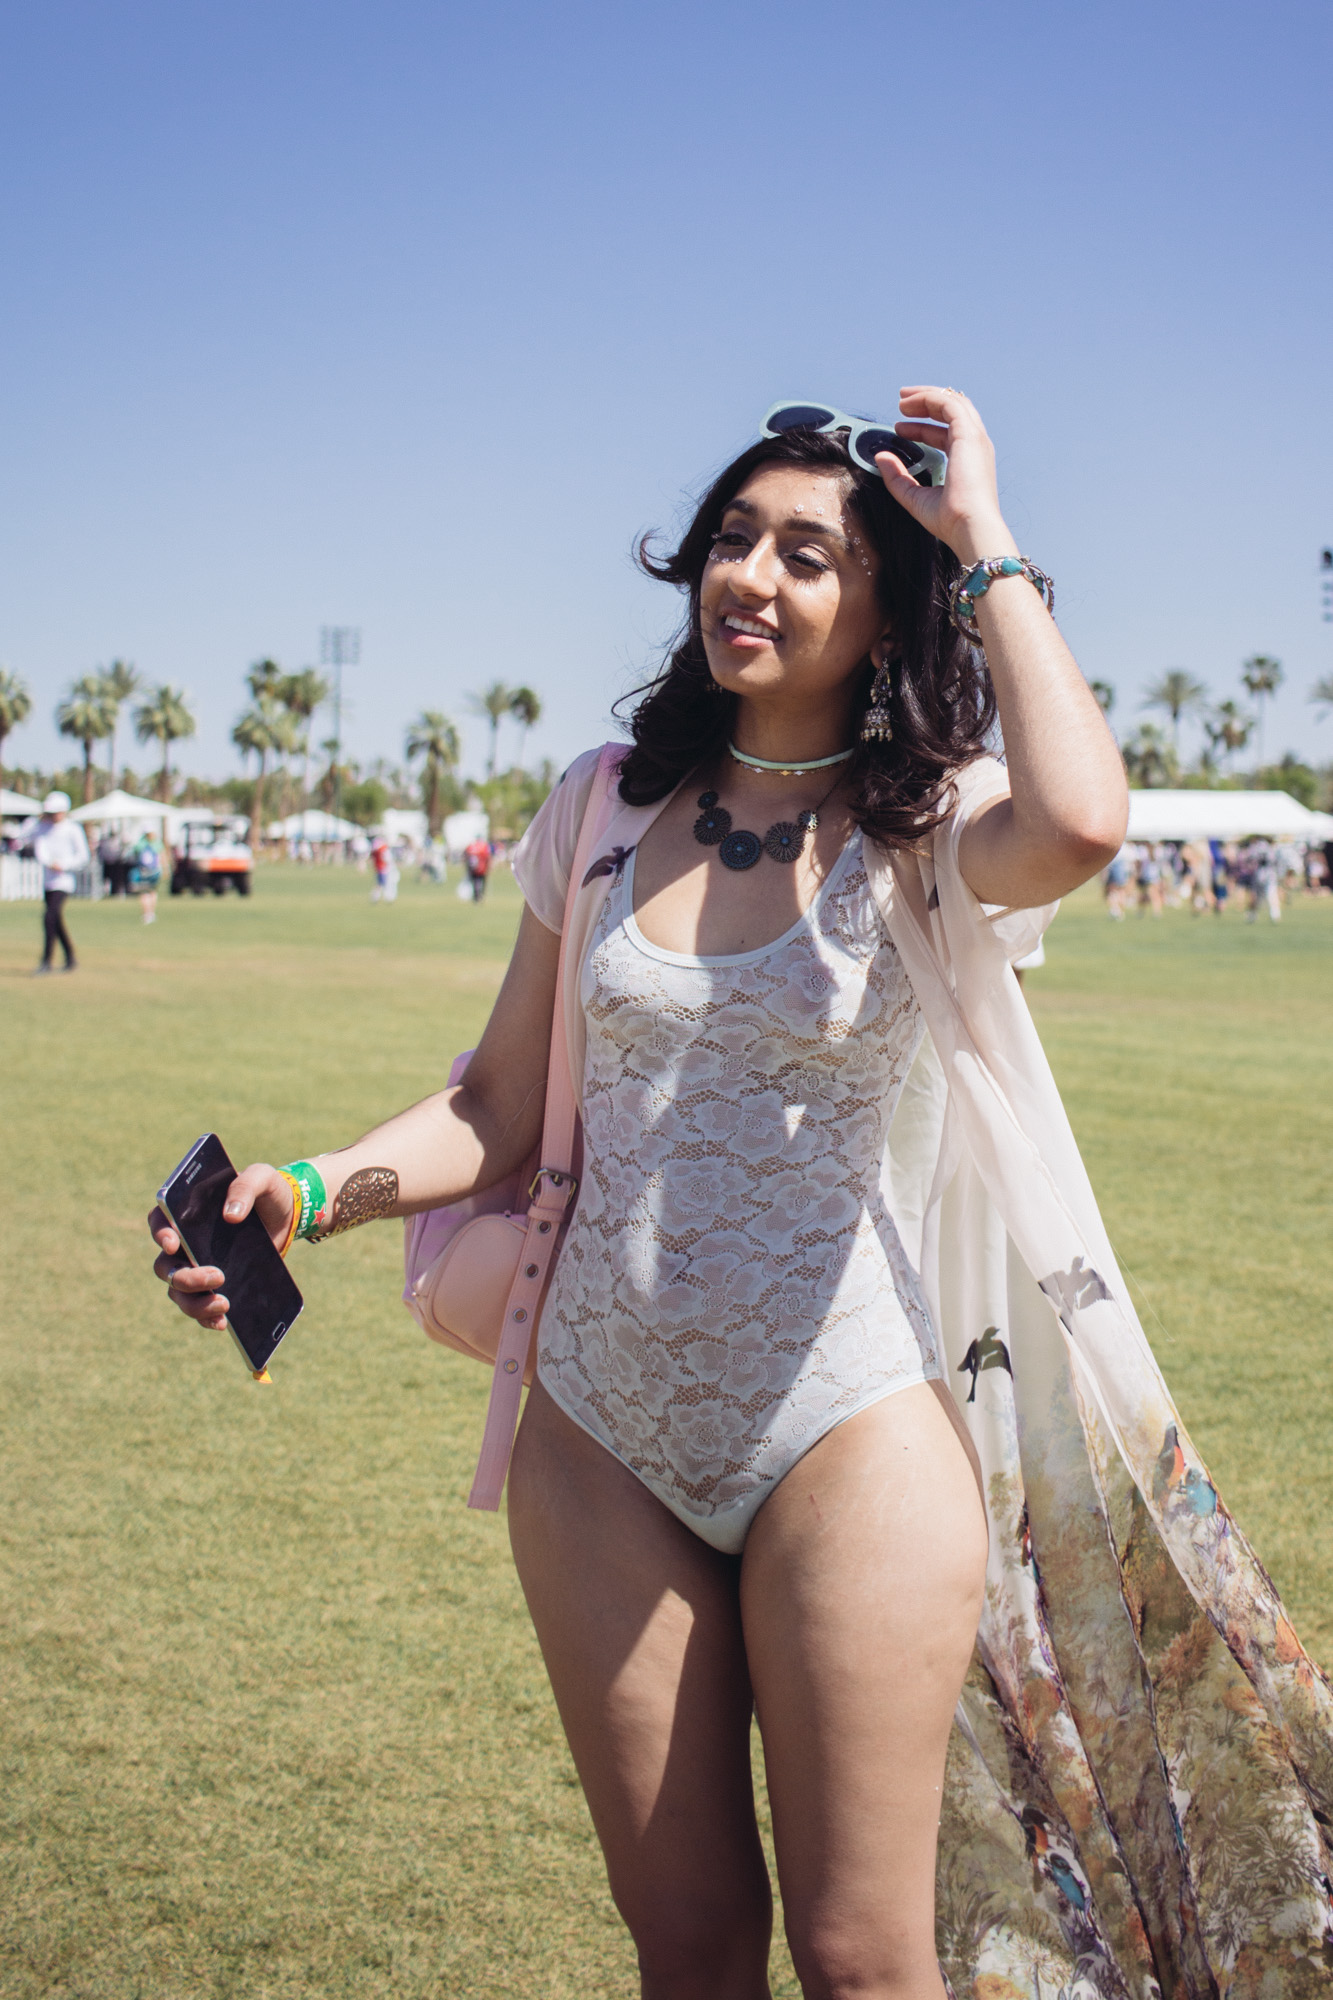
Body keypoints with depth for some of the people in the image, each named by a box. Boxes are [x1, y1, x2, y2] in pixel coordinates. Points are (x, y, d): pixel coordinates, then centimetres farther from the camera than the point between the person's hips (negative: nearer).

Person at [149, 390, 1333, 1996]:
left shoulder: (925, 828, -6)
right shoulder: (608, 807, 5)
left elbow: (1077, 824, -31)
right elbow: (501, 1108, 9)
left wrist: (983, 541, -19)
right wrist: (312, 1190, -9)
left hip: (848, 1430, -3)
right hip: (602, 1435, 4)